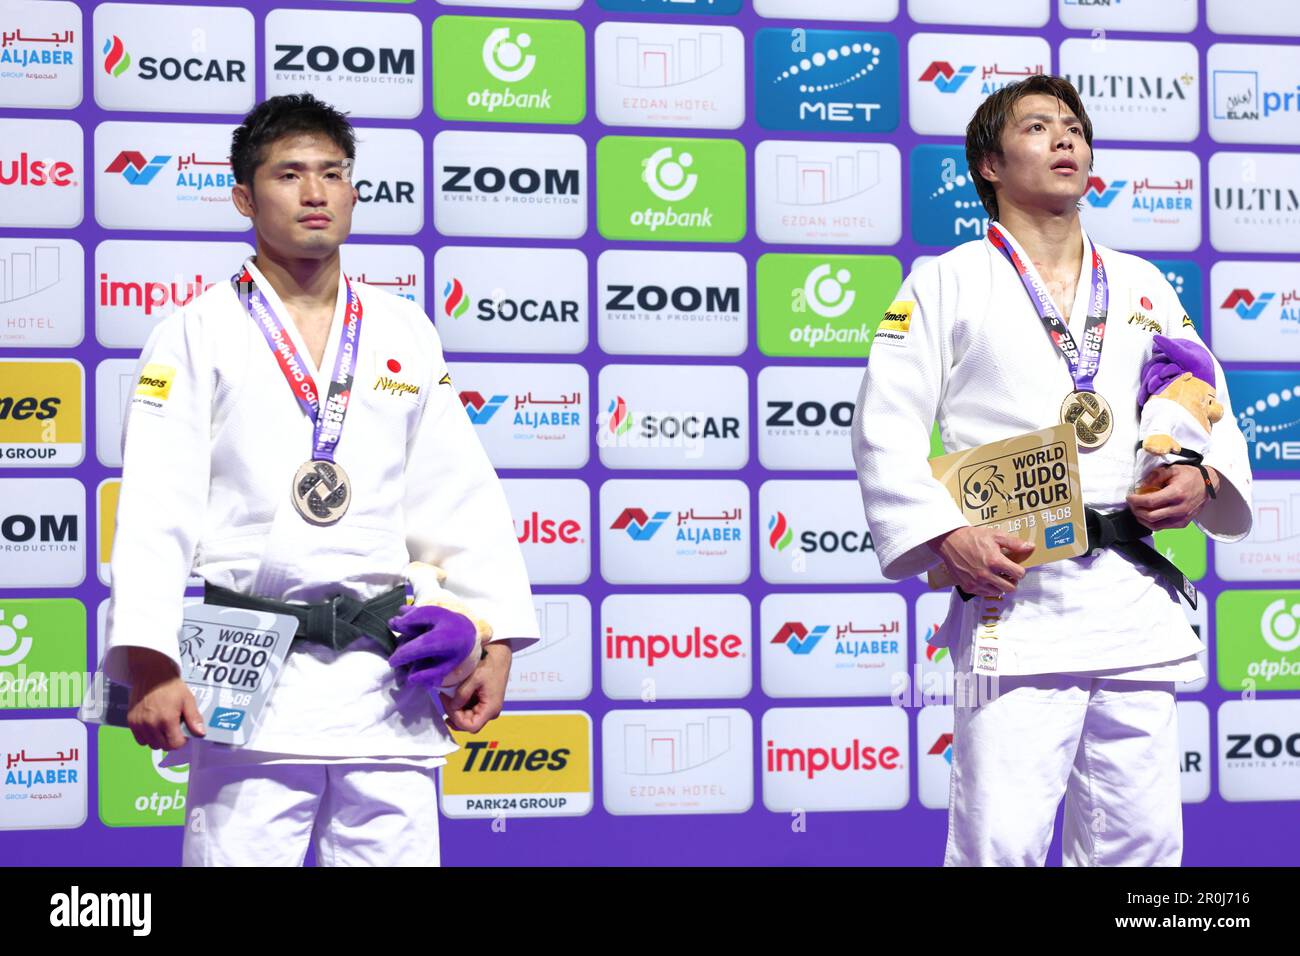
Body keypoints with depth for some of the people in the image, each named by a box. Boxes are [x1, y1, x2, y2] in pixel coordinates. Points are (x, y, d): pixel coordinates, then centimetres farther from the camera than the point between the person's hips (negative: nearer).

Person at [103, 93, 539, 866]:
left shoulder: (405, 334, 13)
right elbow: (156, 511, -4)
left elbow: (461, 498, 13)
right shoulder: (200, 334, 3)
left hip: (385, 676, 3)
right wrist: (148, 664, -14)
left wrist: (496, 642, 5)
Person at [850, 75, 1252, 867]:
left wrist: (1205, 480, 0)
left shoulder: (1144, 287, 19)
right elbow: (885, 429, -1)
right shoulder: (949, 283, 6)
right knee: (1002, 843, -12)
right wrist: (943, 537, -15)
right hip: (1015, 600, -4)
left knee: (1142, 841, 6)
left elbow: (1211, 410, 22)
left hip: (1137, 601, 5)